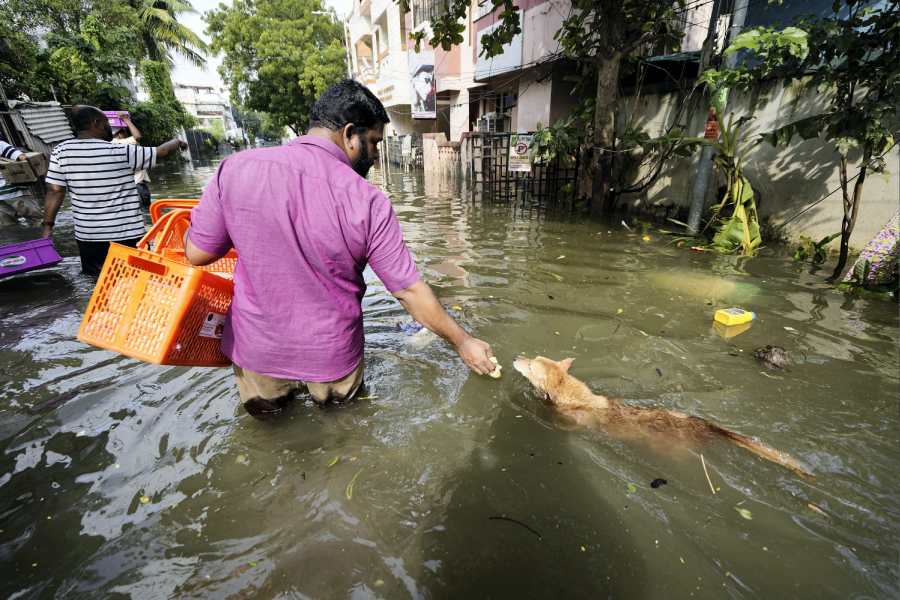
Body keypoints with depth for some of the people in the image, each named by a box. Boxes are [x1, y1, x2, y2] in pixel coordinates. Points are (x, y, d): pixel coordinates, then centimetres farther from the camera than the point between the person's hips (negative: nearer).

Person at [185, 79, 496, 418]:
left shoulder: (237, 168, -15)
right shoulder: (368, 202, -20)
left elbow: (197, 253, -6)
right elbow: (409, 290, -16)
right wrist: (463, 342, -3)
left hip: (258, 350, 2)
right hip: (332, 356, -1)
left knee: (263, 408, 33)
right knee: (339, 397, 32)